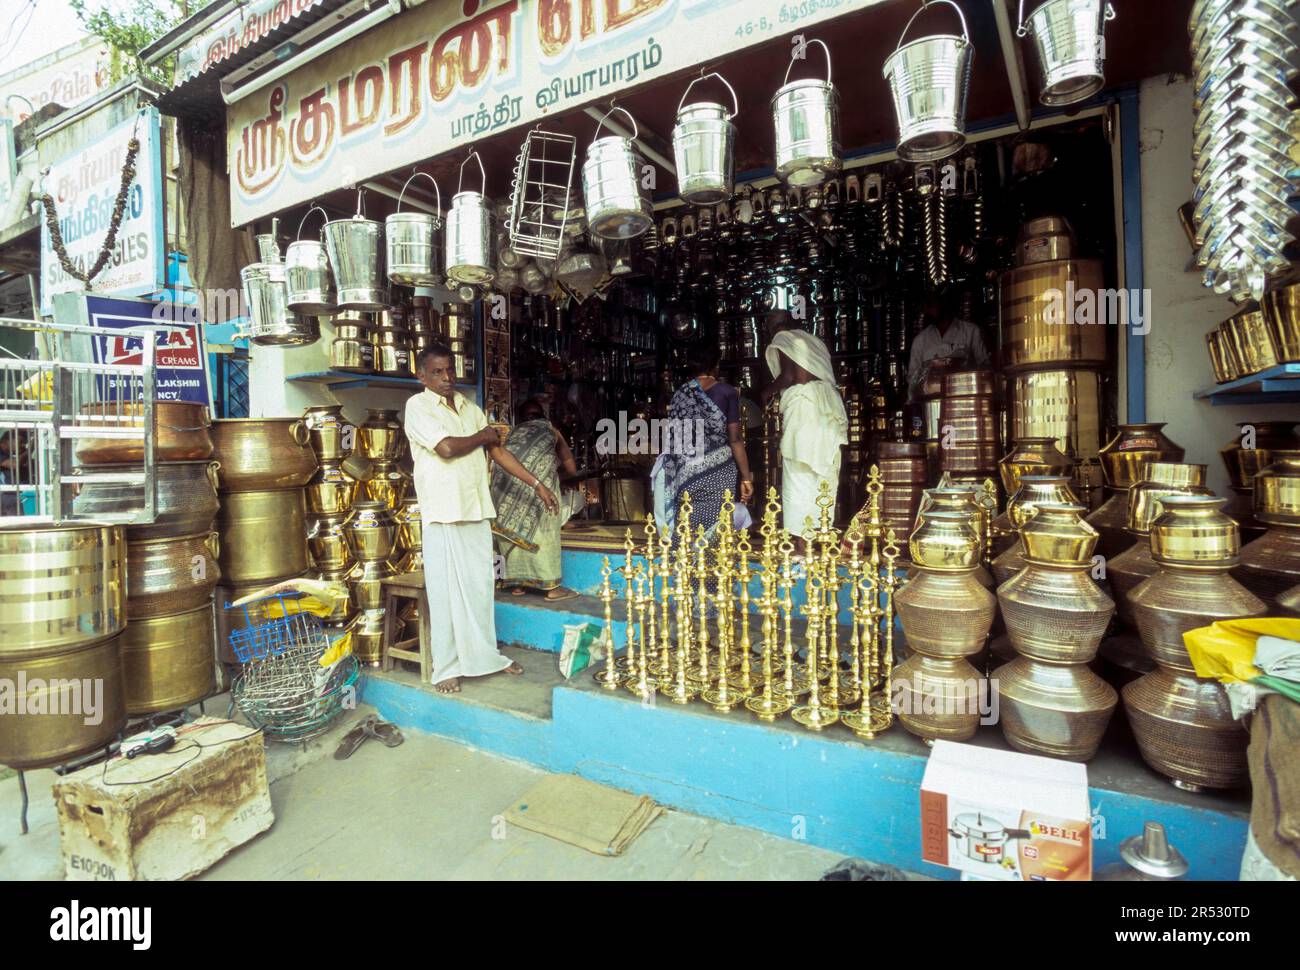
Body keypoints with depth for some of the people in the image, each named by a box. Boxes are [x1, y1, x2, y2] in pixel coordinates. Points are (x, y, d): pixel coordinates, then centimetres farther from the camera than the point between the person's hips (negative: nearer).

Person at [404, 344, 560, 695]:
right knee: (447, 590, 1)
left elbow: (498, 450, 14)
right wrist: (481, 436, -1)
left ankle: (485, 654, 25)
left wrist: (537, 484, 11)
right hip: (443, 513, -5)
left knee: (481, 585, 11)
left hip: (477, 510, 5)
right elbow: (447, 448, -19)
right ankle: (446, 667, 13)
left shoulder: (471, 408, 13)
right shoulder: (418, 406, -5)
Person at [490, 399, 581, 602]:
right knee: (541, 530, 3)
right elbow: (571, 468, 34)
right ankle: (551, 586, 6)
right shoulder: (550, 430, 29)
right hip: (537, 480, -3)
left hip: (506, 482, 3)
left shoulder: (514, 431, 34)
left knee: (514, 531, 13)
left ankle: (518, 583, 20)